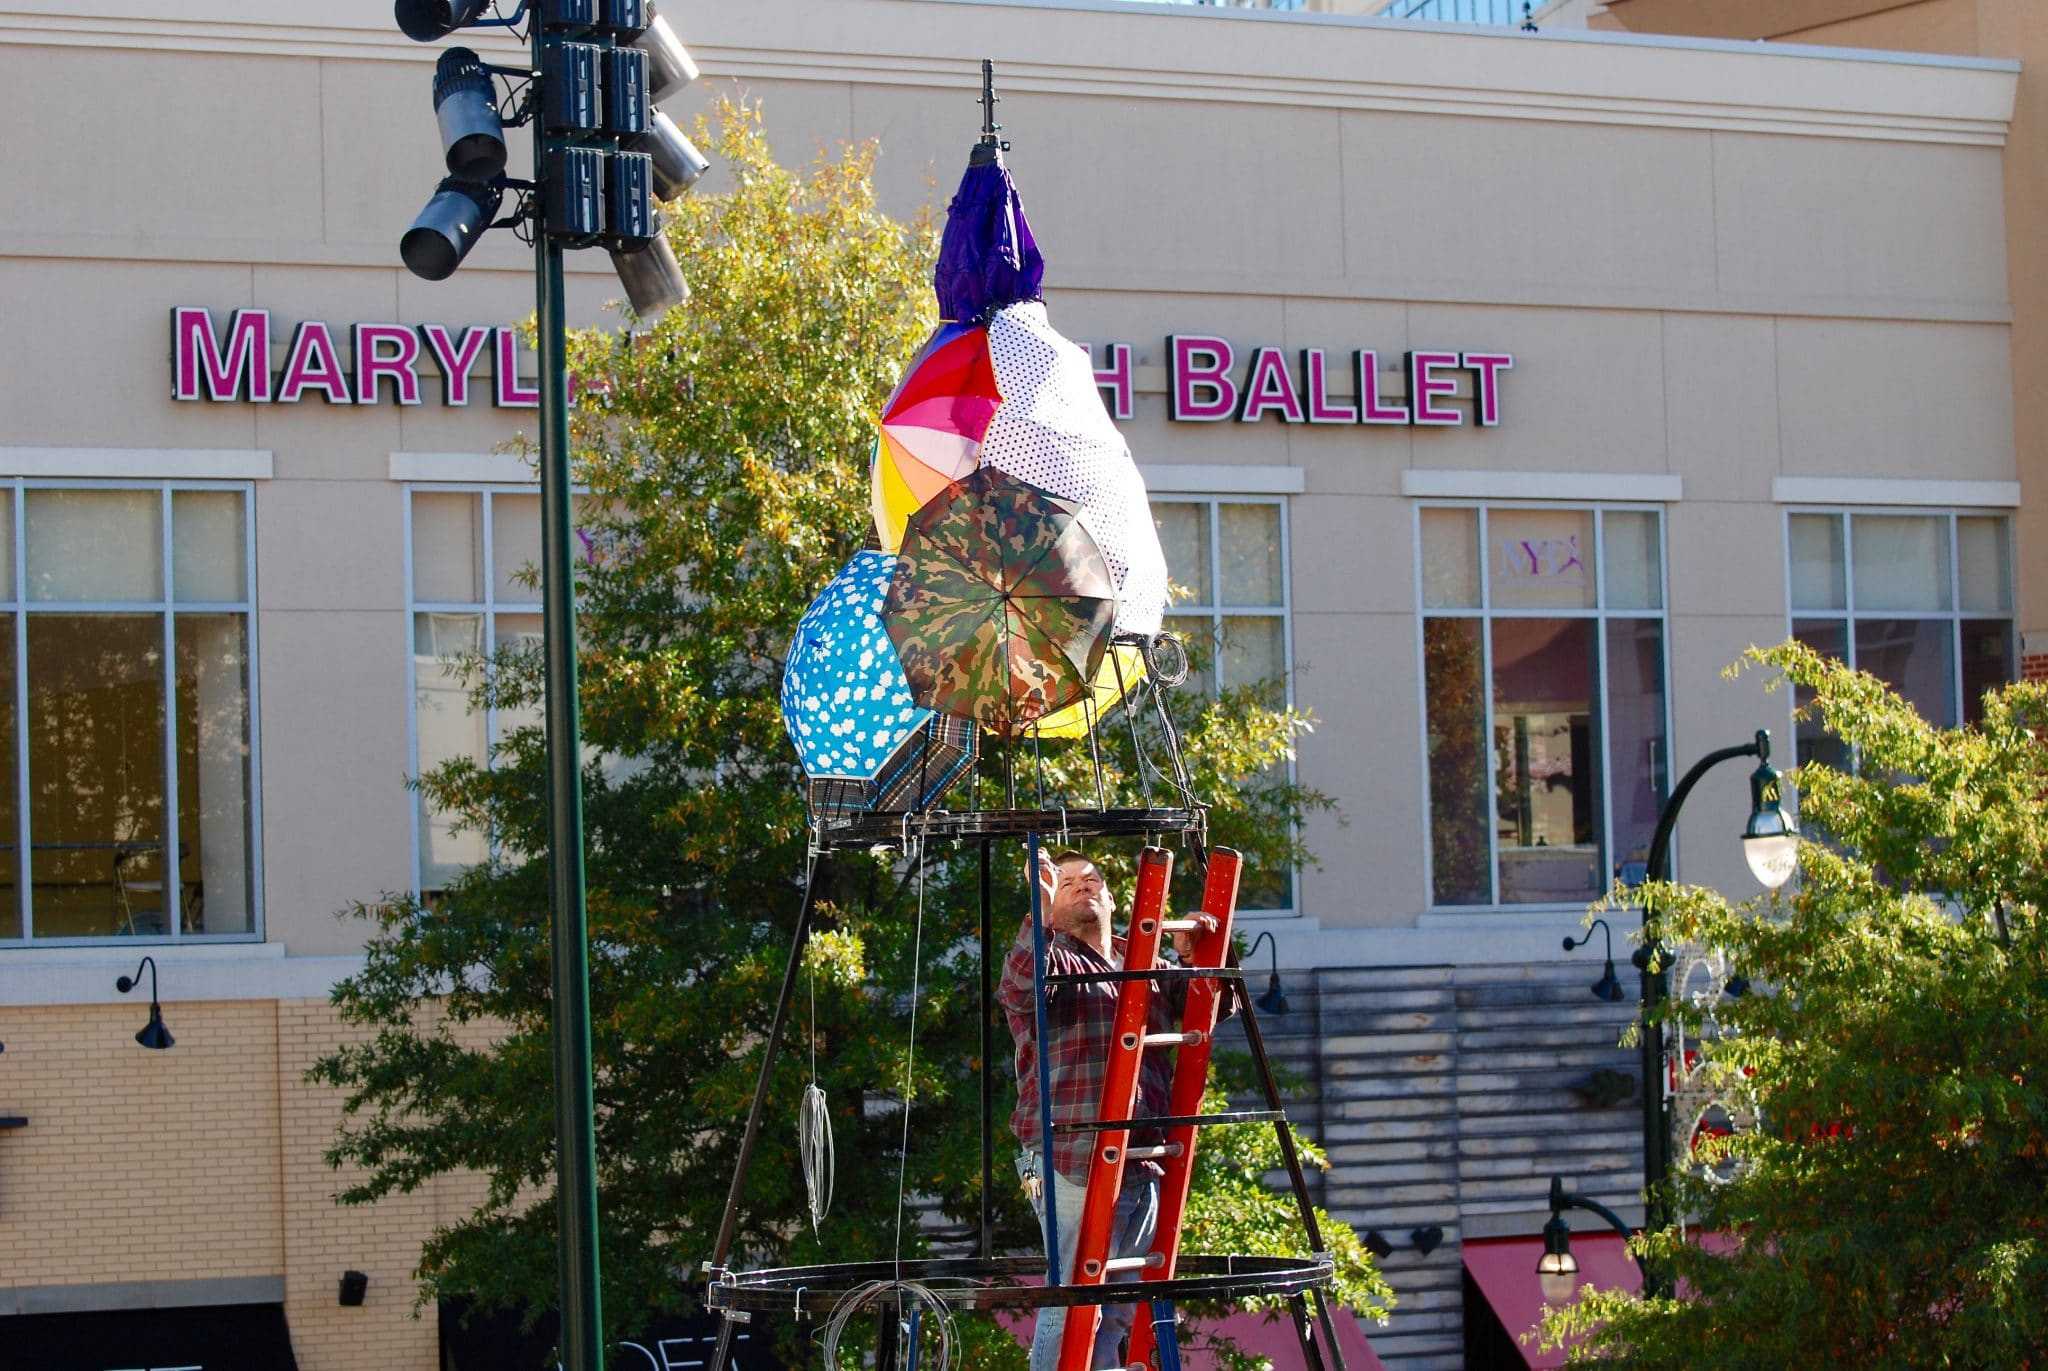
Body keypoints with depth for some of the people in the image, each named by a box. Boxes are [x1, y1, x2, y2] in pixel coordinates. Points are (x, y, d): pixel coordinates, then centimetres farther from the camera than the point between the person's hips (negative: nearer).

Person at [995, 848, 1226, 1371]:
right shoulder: (1049, 958, 4)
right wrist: (1041, 917, -32)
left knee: (1123, 1309, 10)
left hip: (1142, 1167, 7)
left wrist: (1191, 957, 8)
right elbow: (1018, 987, -18)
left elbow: (1210, 1006, 28)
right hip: (1073, 1165, -7)